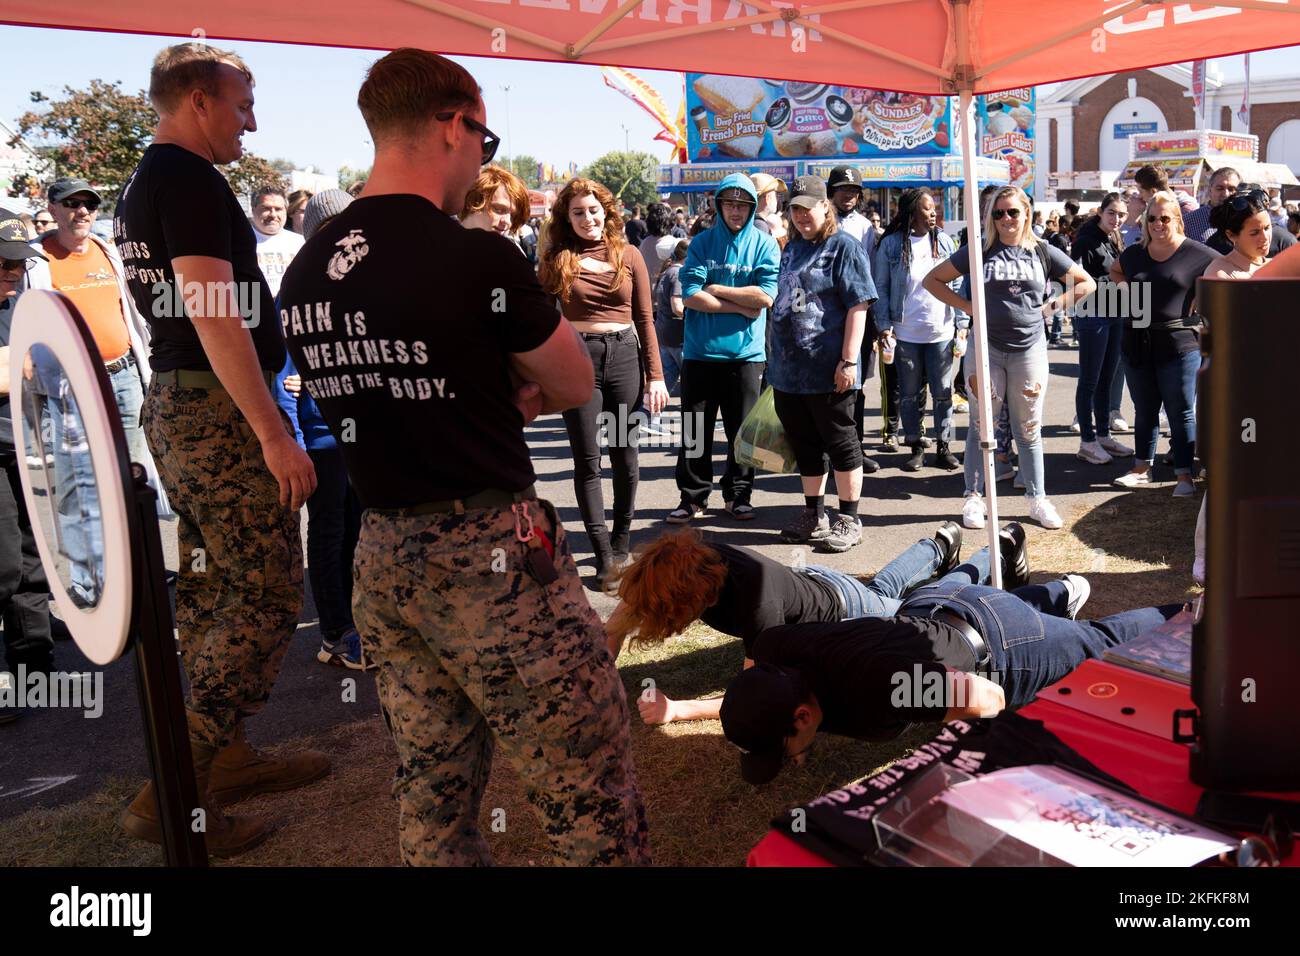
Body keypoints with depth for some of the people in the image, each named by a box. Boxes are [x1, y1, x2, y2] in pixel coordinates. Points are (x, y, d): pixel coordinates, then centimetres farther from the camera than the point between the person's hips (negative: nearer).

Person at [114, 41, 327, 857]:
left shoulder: (142, 185, 18)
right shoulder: (191, 180, -14)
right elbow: (214, 314, -23)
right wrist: (274, 433, -26)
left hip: (175, 402, 10)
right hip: (219, 407, -10)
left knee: (214, 594, 15)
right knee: (268, 598, -6)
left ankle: (224, 757, 26)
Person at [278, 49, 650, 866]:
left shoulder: (305, 273, 5)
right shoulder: (478, 258, -16)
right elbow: (575, 387, -2)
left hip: (382, 558, 8)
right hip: (492, 554, -7)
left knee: (433, 794, 18)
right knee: (592, 797, 5)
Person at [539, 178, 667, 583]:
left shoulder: (629, 255, 5)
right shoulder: (557, 259, 4)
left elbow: (645, 320, 6)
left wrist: (656, 375, 1)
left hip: (624, 356, 1)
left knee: (624, 455, 9)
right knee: (587, 460, 0)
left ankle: (621, 542, 26)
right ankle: (603, 555, 6)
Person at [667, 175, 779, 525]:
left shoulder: (765, 244, 2)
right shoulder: (702, 243, 4)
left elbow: (766, 295, -12)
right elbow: (690, 295, -9)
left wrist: (715, 289, -9)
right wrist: (742, 307, -11)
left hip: (746, 352, 0)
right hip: (700, 351, 1)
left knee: (742, 430, 8)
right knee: (695, 430, 5)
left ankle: (738, 495, 23)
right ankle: (692, 496, 17)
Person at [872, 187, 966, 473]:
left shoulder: (944, 241, 4)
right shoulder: (891, 244, -2)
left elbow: (958, 285, 6)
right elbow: (881, 288, 0)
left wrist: (962, 324, 2)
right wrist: (884, 327, -6)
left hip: (942, 332, 1)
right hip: (906, 334, -1)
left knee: (943, 393, 6)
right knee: (911, 394, 8)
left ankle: (943, 446, 17)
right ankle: (916, 446, 20)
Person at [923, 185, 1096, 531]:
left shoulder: (1043, 252, 5)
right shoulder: (979, 251, 1)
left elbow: (1086, 284, 13)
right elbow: (932, 280, 4)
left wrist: (1052, 306, 1)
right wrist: (967, 307, -3)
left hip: (1029, 349, 1)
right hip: (986, 348, -1)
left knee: (1029, 430, 9)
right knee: (981, 425, 3)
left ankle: (1037, 499, 18)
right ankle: (974, 497, 12)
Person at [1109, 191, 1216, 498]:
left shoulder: (1196, 254, -7)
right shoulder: (1134, 254, 7)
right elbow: (1114, 270, 27)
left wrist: (1197, 302, -8)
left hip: (1178, 343, -4)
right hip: (1138, 343, 5)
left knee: (1181, 413, 3)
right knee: (1144, 410, 15)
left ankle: (1184, 475, 12)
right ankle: (1143, 467, 27)